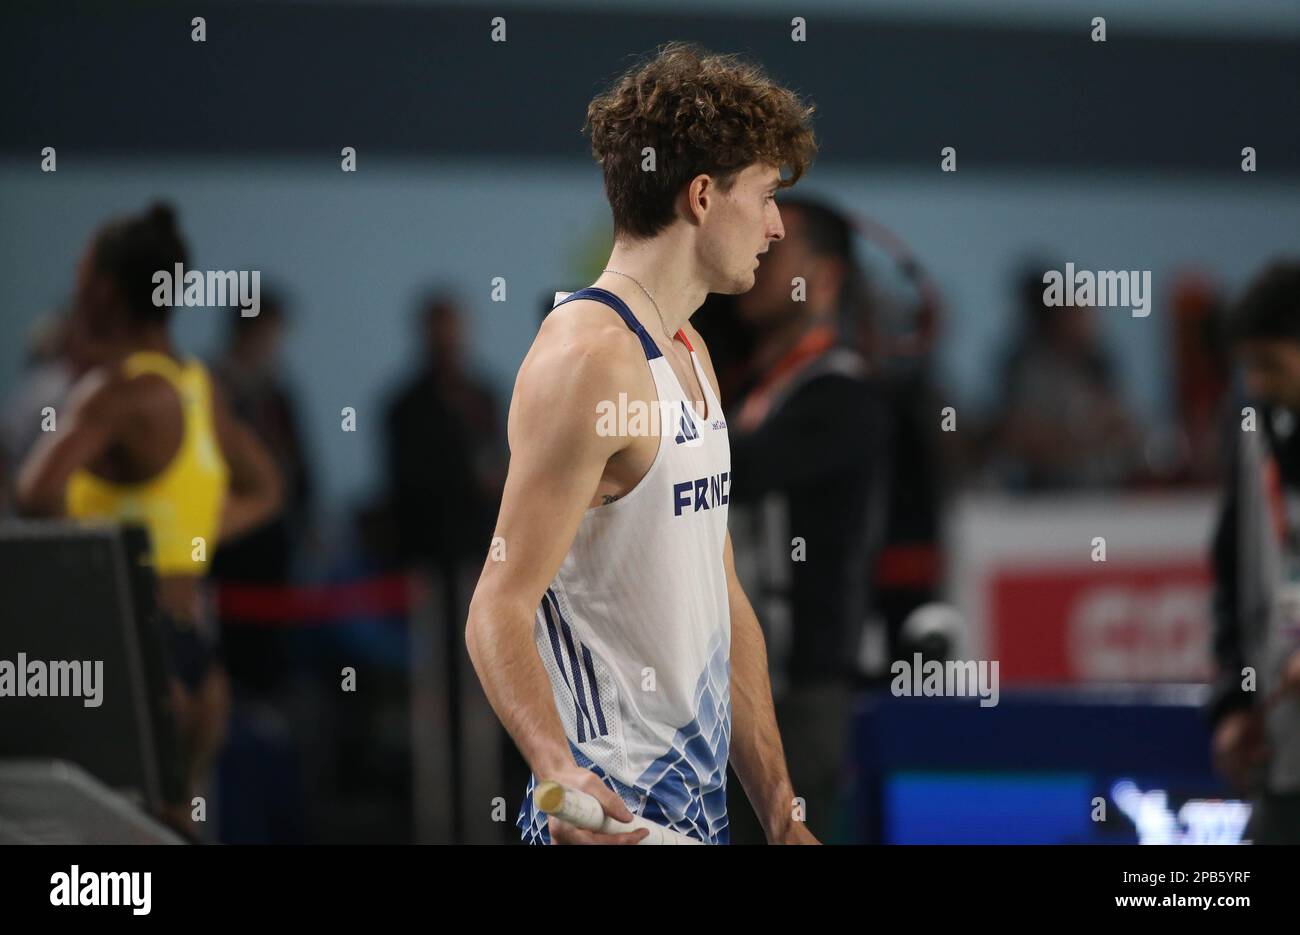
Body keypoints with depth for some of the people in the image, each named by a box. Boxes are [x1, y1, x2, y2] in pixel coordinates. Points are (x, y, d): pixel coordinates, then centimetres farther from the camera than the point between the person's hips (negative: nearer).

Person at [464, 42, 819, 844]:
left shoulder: (690, 354, 16)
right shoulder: (587, 356, -14)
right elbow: (499, 612, -20)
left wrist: (784, 818, 16)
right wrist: (562, 774, -35)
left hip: (699, 806, 9)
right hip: (612, 816, -9)